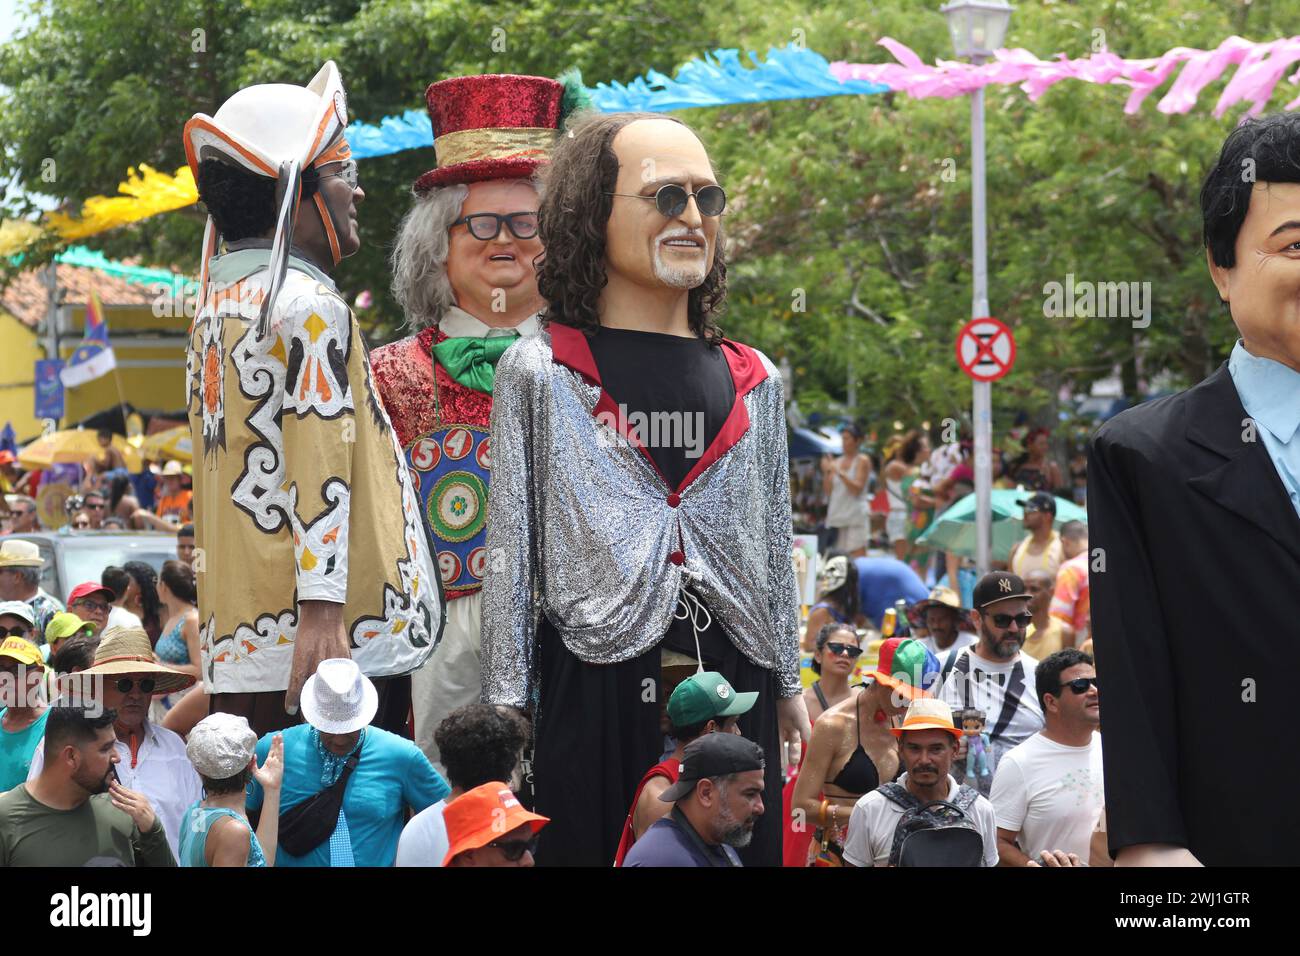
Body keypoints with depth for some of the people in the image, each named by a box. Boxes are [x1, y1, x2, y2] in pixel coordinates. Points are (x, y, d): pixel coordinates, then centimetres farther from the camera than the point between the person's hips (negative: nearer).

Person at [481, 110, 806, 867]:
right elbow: (511, 546, 2)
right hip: (597, 688, -3)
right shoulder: (539, 372, 3)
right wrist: (506, 703, -2)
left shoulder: (753, 380, 13)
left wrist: (789, 682, 18)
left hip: (735, 689, 3)